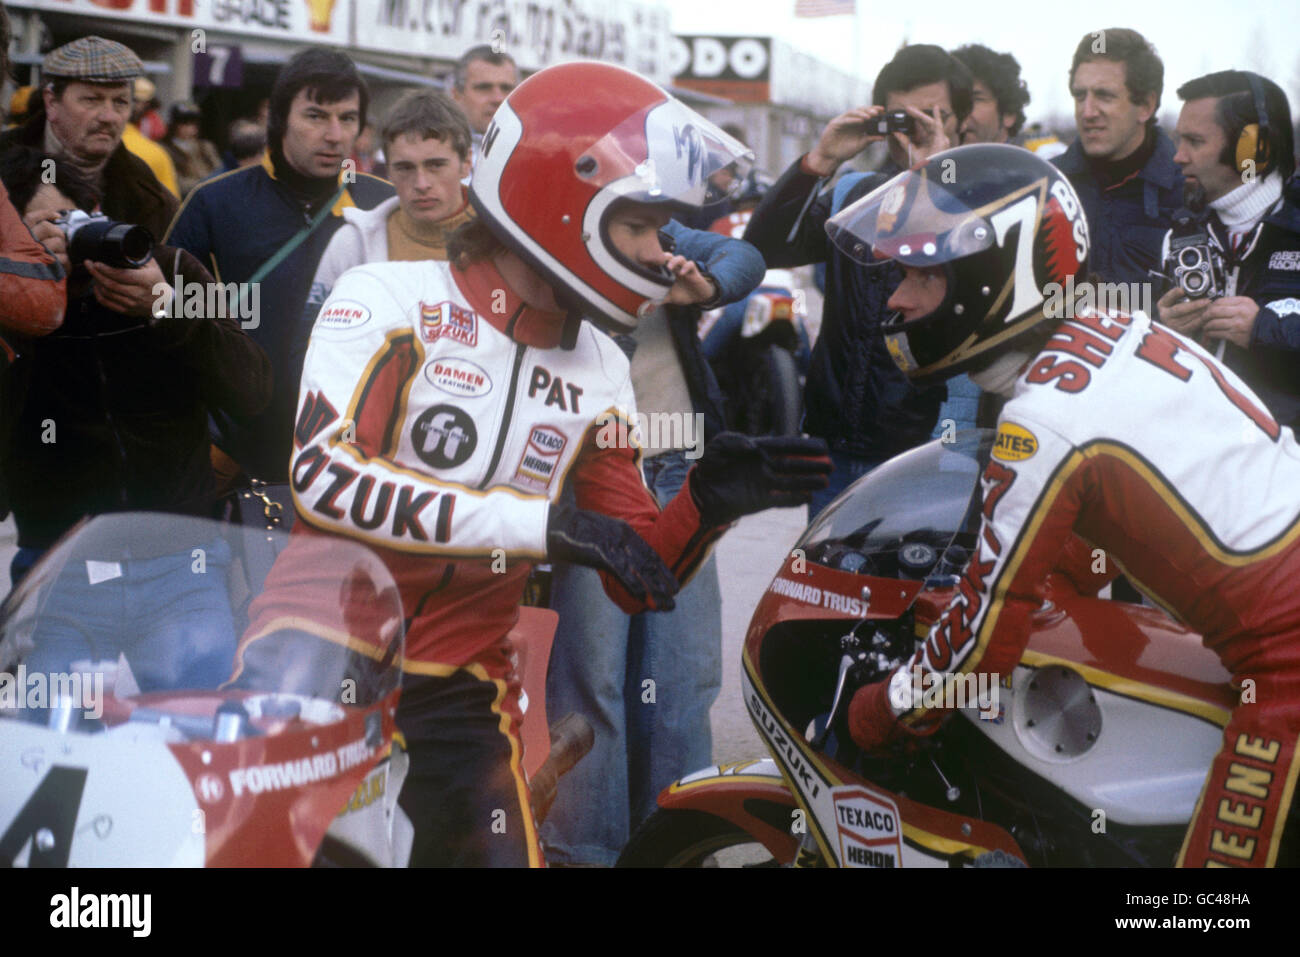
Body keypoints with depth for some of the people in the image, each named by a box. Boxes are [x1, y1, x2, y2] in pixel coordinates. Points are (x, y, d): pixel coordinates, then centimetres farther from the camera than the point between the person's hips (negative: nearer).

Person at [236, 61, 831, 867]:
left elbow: (636, 581, 11)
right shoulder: (390, 300, -8)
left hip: (461, 691, 5)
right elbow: (325, 473, -24)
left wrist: (707, 505, -11)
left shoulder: (600, 371, 9)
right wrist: (540, 522, -27)